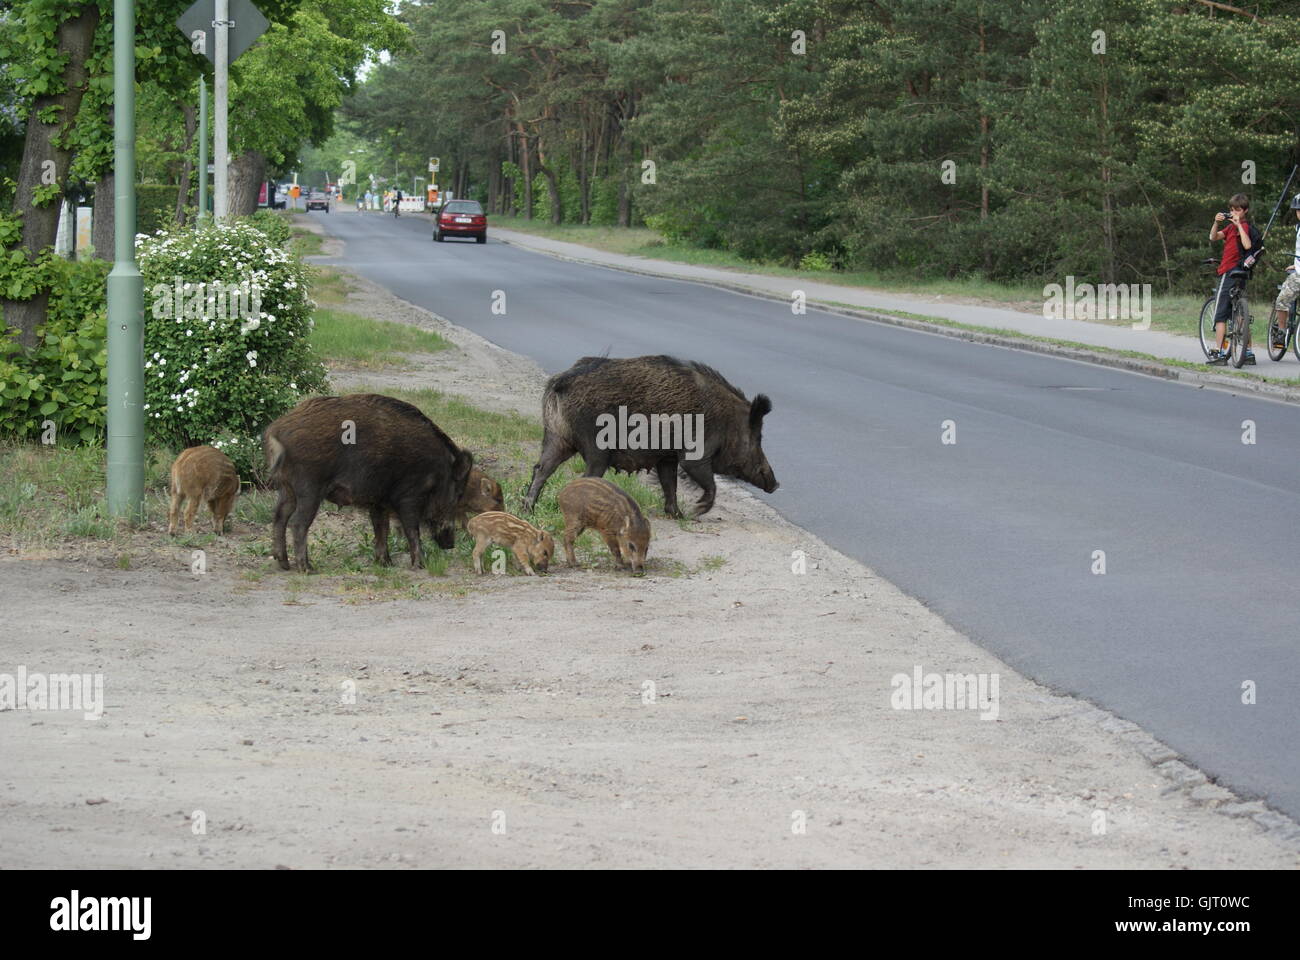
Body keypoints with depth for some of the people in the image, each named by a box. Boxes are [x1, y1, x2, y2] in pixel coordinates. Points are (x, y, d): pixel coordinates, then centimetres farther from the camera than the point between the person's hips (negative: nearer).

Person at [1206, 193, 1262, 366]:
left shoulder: (1245, 226, -10)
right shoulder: (1231, 227, 17)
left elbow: (1247, 245, -27)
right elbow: (1213, 237, 9)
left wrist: (1239, 225, -27)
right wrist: (1216, 222, -7)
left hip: (1230, 273, -10)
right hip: (1238, 275, 10)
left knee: (1220, 315, -7)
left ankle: (1219, 353, -9)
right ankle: (1249, 353, 15)